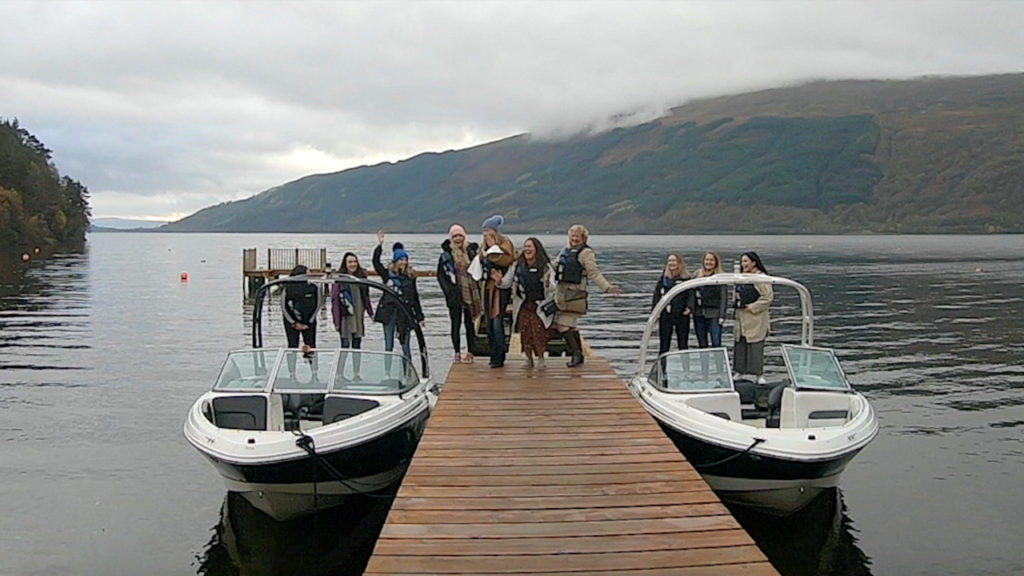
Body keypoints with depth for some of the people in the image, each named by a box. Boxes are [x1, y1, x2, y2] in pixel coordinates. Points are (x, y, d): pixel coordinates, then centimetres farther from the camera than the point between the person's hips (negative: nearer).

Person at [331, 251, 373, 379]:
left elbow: (366, 297, 16)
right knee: (345, 346, -5)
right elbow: (334, 300, -11)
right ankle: (339, 375, 2)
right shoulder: (339, 279, -8)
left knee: (357, 346, 10)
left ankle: (356, 375, 17)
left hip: (358, 317, 6)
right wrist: (336, 321, -15)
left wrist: (371, 313, 10)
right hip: (346, 317, -6)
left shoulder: (361, 278, 10)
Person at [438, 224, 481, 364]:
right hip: (455, 295, -1)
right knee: (455, 324, 3)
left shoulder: (471, 252, 5)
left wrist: (477, 288, 0)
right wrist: (449, 290, -8)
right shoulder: (445, 255, 1)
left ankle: (469, 352, 12)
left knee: (469, 323, 6)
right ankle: (457, 353, 9)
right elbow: (441, 276, 1)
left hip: (470, 294, 1)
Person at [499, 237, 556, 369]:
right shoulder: (517, 265, 2)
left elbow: (551, 289, -11)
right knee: (525, 333, 2)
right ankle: (529, 359, 17)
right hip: (523, 306, 3)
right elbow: (507, 283, 5)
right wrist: (500, 281, -16)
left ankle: (541, 359, 11)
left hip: (540, 306, -3)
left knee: (539, 332, -8)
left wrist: (547, 282, -33)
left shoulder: (545, 267, -7)